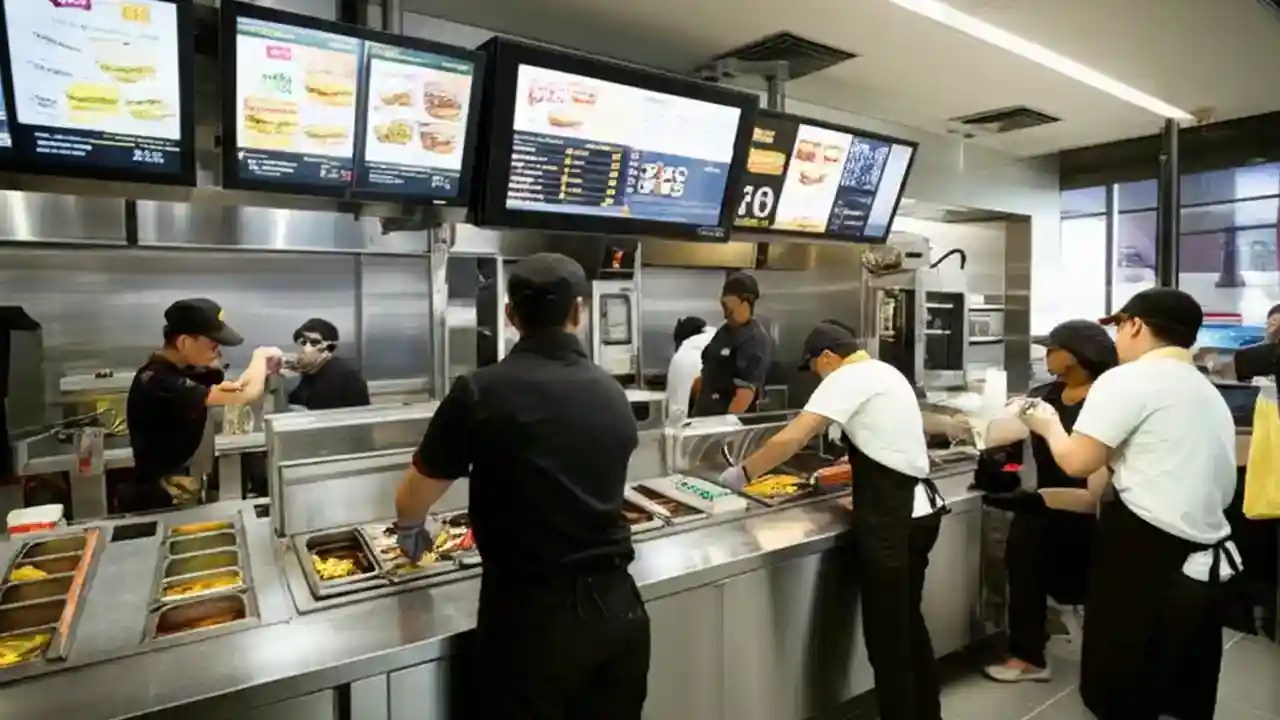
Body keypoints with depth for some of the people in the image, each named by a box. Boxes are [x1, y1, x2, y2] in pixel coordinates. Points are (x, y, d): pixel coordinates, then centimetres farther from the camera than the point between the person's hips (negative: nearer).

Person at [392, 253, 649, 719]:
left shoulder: (482, 392, -11)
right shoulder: (614, 395, 2)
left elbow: (413, 500, 2)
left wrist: (410, 533, 25)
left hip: (531, 612, -4)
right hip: (615, 605, 4)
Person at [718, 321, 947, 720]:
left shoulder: (846, 378, -12)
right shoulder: (885, 373, 16)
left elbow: (791, 439, -20)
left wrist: (742, 473, -9)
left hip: (891, 518, -10)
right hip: (918, 508, 10)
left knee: (887, 639, 4)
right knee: (908, 624, 23)